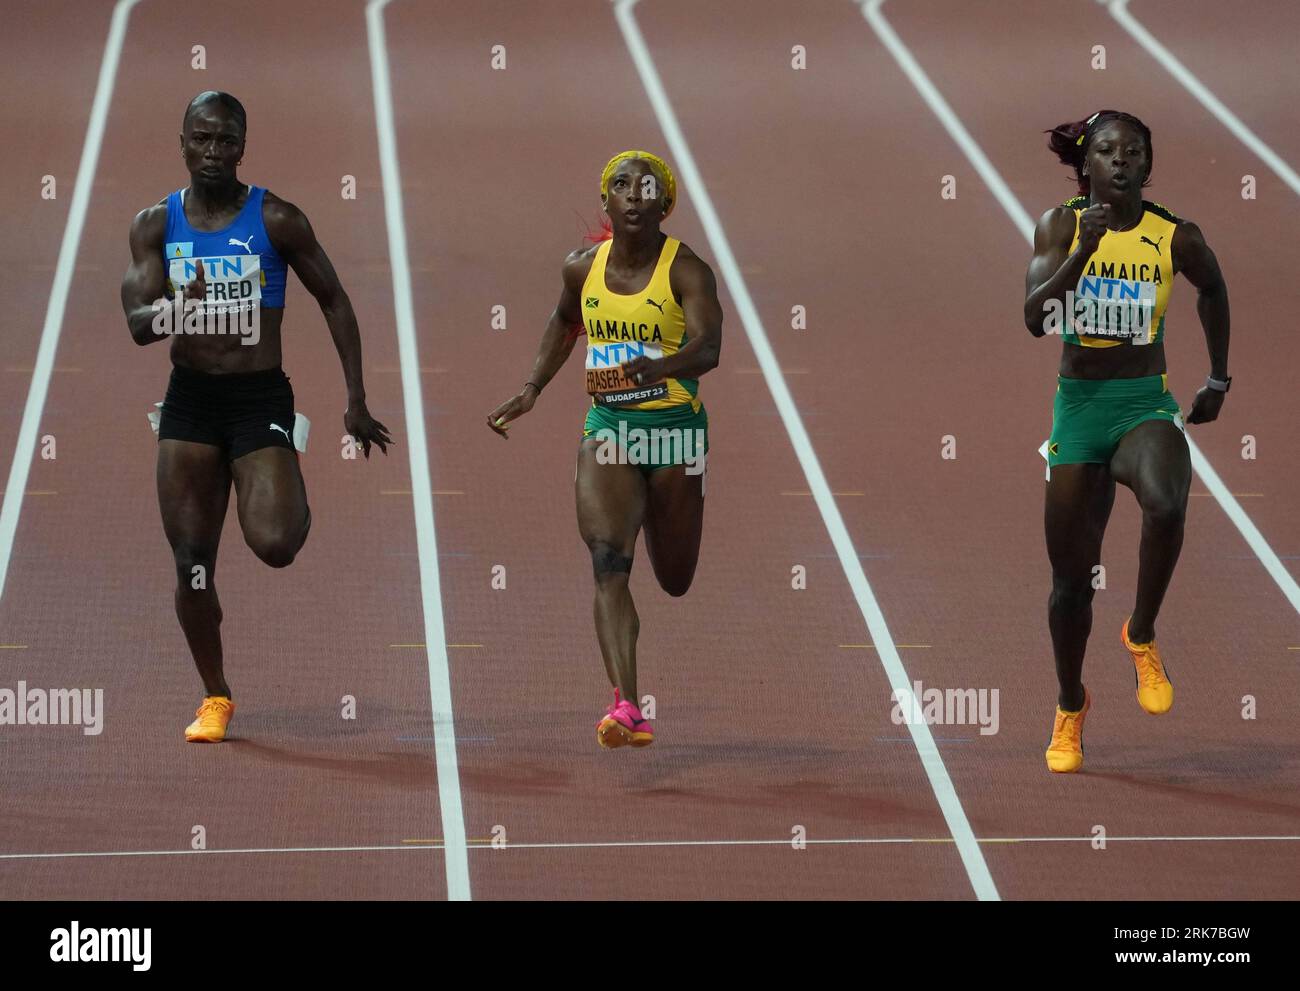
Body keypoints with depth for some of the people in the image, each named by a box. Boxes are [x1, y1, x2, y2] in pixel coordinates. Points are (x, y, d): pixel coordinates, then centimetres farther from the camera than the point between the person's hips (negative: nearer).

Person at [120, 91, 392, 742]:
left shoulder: (277, 220, -5)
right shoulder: (155, 225, 3)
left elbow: (334, 302, 4)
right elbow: (137, 324, -4)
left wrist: (356, 402, 2)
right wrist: (179, 308, -28)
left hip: (260, 398, -3)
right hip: (189, 400, 3)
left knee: (274, 545, -20)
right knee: (192, 563, 2)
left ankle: (298, 507, 18)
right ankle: (215, 698, 19)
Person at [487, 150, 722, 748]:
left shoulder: (686, 271, -12)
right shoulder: (583, 269, 1)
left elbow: (708, 347, -27)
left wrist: (659, 366, -47)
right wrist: (532, 391, 16)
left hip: (675, 429, -2)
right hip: (607, 429, 2)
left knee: (675, 581, 14)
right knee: (609, 566, -19)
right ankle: (626, 710, -28)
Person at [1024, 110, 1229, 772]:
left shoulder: (1176, 239, -3)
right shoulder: (1061, 226, -4)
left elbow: (1213, 290, 19)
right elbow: (1035, 316, -17)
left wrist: (1218, 380, 23)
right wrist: (1083, 250, -28)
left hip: (1147, 404, -1)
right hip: (1079, 403, 1)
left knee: (1165, 506, -35)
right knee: (1071, 575, 8)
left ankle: (1142, 636, -9)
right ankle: (1071, 707, 32)